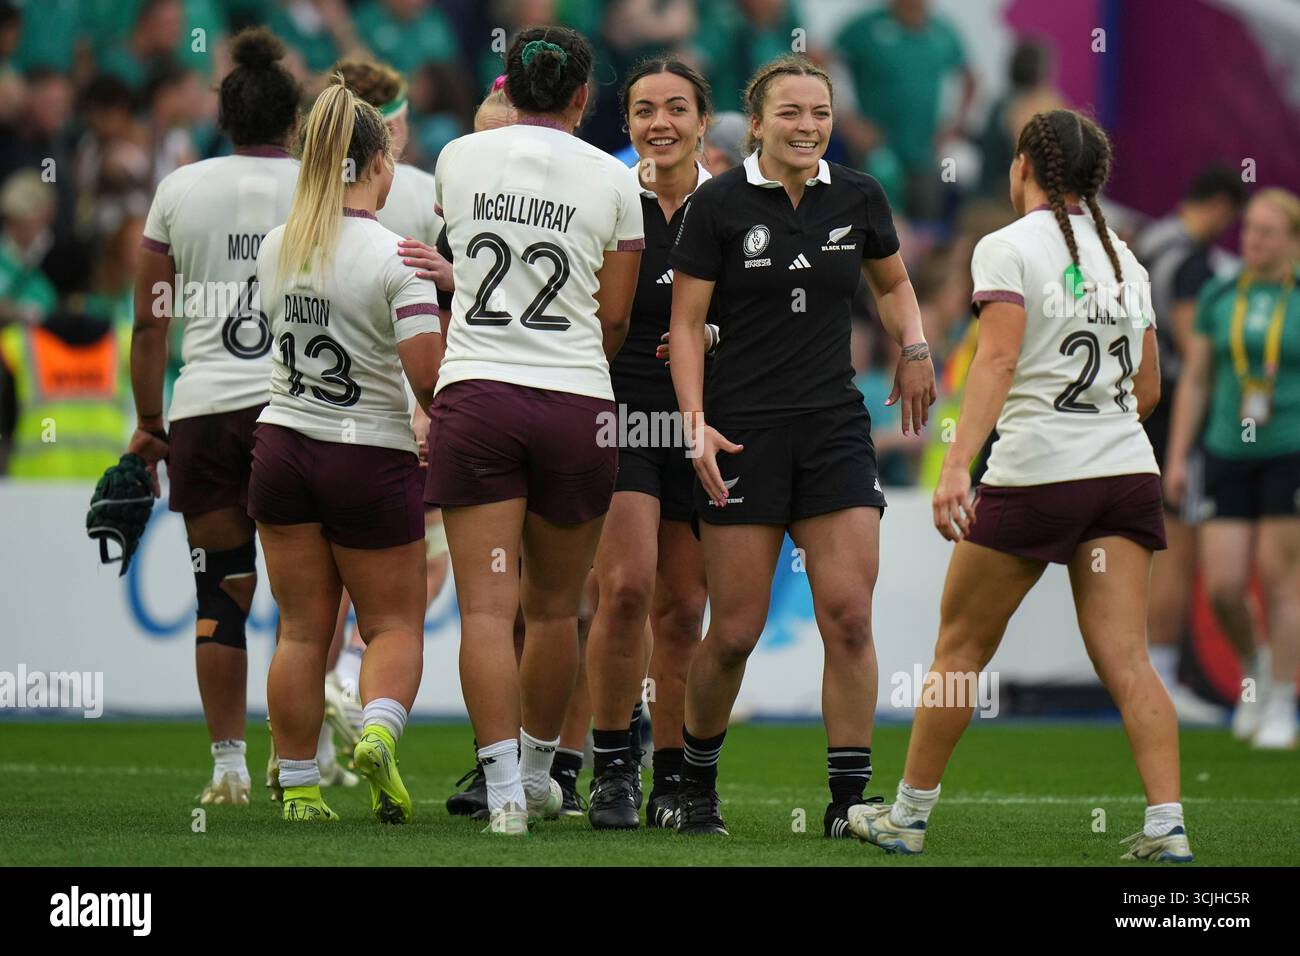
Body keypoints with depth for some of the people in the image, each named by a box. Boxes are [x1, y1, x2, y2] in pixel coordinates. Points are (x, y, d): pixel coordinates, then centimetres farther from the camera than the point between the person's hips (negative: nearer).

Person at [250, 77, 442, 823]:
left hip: (282, 446, 4)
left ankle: (299, 788, 10)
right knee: (396, 625, 8)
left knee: (303, 630, 10)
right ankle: (379, 731, -19)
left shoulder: (277, 249, 2)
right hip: (372, 460, -4)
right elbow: (428, 375, -20)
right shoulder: (395, 257, -15)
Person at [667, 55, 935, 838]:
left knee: (849, 617, -9)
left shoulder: (858, 198, 5)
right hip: (744, 432, -3)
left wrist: (915, 348, 6)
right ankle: (696, 778, 22)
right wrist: (696, 419, -14)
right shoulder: (718, 204, -5)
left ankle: (849, 798, -3)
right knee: (735, 632, -2)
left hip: (835, 427, 3)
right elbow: (686, 322, -3)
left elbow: (892, 281, 24)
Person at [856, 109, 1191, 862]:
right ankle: (1167, 825, -14)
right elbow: (1149, 389, 16)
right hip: (1127, 470, 5)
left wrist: (957, 466, -25)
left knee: (962, 649, 8)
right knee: (1126, 660, -1)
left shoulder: (1009, 247, -4)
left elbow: (998, 358, -18)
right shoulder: (1122, 256, 13)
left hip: (1034, 474, -5)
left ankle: (908, 816, 15)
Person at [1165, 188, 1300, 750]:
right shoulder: (1218, 297, 7)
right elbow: (1194, 381, 11)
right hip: (1228, 454, 3)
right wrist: (1177, 457, 7)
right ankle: (1255, 668, 26)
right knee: (1222, 586, -4)